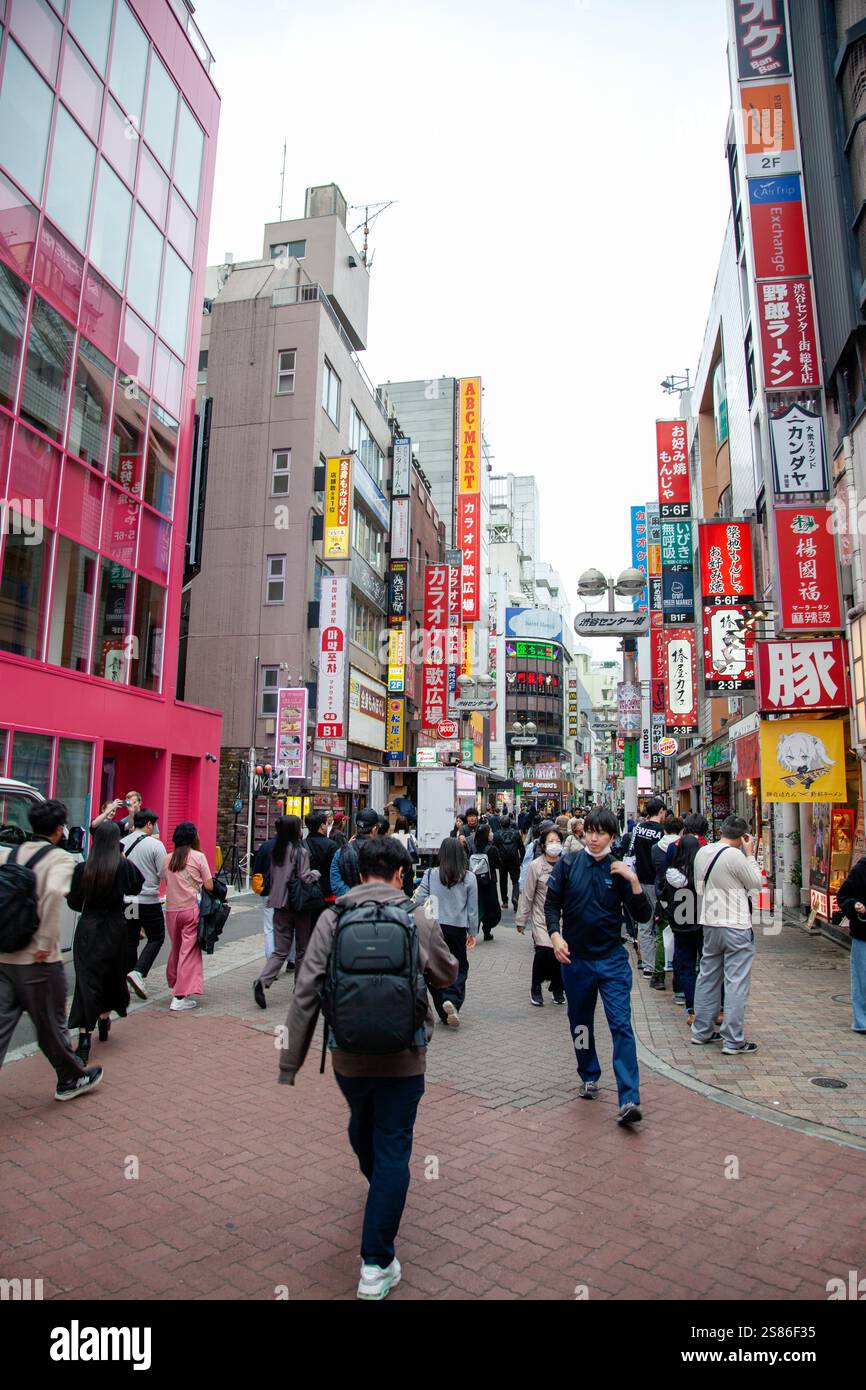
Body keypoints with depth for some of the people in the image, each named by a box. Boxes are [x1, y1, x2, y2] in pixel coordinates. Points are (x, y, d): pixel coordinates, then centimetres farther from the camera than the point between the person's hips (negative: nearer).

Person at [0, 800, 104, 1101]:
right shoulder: (61, 858, -11)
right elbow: (54, 893, -29)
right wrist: (45, 942, -21)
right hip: (37, 962, -5)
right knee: (51, 1025, 12)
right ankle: (72, 1079, 32)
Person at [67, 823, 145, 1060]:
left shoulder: (82, 868, -8)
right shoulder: (124, 866, -10)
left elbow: (74, 902, -1)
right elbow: (137, 888, 8)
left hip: (88, 928, 0)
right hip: (115, 929, 1)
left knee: (87, 980, 1)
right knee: (111, 975, 20)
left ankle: (84, 1038, -7)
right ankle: (104, 1022, 36)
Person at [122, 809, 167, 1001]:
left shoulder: (121, 843, 3)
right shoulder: (156, 844, -12)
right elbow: (165, 874, -10)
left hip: (126, 900, 5)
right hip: (149, 900, -5)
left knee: (130, 940, 15)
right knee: (156, 938, 8)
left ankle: (128, 975, 20)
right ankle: (138, 972, -8)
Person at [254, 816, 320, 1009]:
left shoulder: (275, 851, 6)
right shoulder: (300, 851, -12)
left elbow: (272, 877, 12)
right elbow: (304, 878, -16)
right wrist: (316, 873, 2)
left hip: (280, 905, 5)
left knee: (280, 950, 6)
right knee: (302, 949, 12)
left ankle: (263, 981, -15)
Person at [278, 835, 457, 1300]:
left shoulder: (332, 919, -9)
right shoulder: (418, 920, -10)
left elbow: (305, 992, -10)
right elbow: (446, 975, 5)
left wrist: (290, 1060, -3)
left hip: (348, 1055, 3)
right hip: (403, 1057, -2)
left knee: (361, 1125, 29)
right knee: (392, 1148, 10)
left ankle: (377, 1184, 58)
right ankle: (376, 1265, 12)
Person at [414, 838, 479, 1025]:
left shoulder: (431, 875, -5)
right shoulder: (469, 878, -4)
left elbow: (419, 900, -5)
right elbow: (472, 908, 1)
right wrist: (473, 933, 10)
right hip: (457, 928, 0)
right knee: (460, 967, 14)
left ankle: (444, 1013, 14)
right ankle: (453, 1001, -9)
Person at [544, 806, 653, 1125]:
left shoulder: (619, 870, -3)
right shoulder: (568, 865, -3)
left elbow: (643, 916, -5)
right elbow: (552, 904, 2)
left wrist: (634, 880, -18)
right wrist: (555, 935, -14)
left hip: (612, 960, -1)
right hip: (575, 959, 2)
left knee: (621, 1025, -9)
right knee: (580, 1023, 16)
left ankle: (629, 1100, -7)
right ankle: (589, 1076, 38)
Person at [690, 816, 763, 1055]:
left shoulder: (702, 853, 4)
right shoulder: (735, 856, -18)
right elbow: (757, 883, -5)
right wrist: (750, 854, -1)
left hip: (710, 923, 7)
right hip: (736, 926, -7)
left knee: (708, 977, 15)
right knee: (737, 983, 0)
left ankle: (701, 1031, 24)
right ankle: (733, 1041, 3)